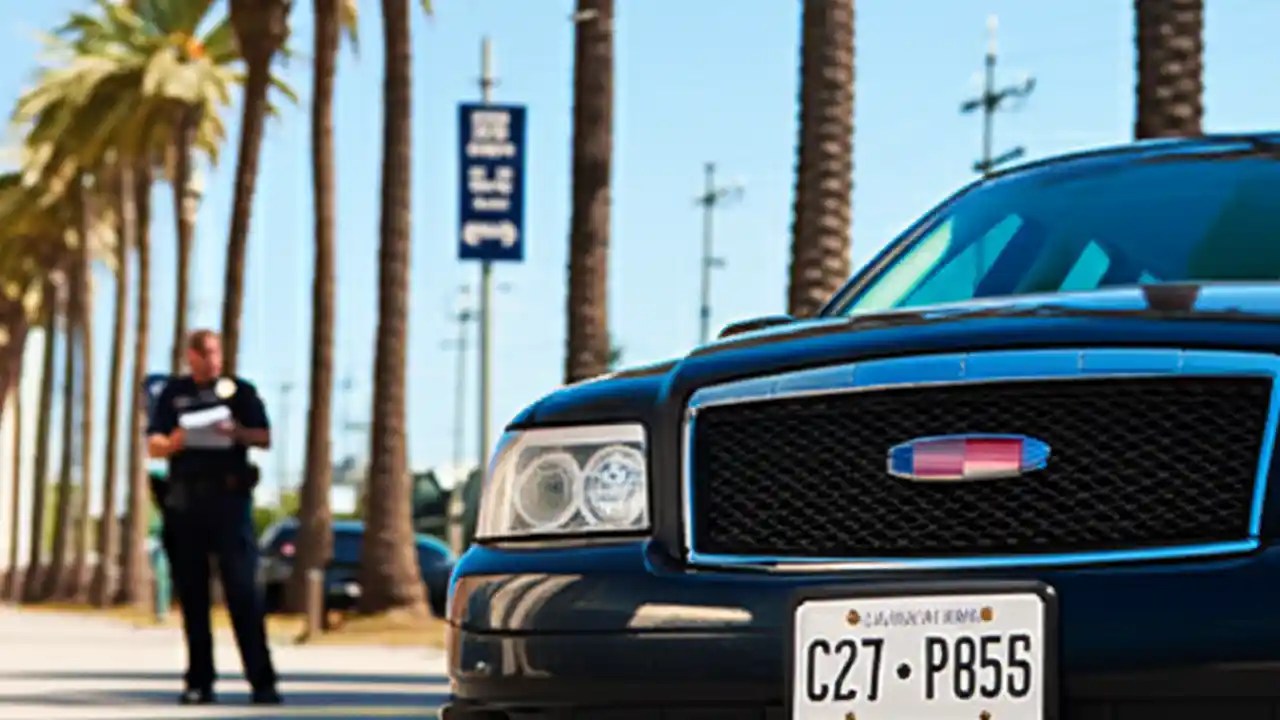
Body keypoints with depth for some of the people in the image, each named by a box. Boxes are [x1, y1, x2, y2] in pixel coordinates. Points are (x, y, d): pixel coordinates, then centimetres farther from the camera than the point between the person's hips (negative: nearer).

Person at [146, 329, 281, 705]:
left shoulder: (240, 390, 10)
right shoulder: (174, 393, 13)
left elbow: (265, 438, 4)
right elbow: (153, 445, 8)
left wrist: (238, 433, -16)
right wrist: (174, 442, -14)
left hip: (229, 497, -2)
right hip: (184, 501, 2)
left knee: (243, 589, -8)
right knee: (192, 593, 4)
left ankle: (262, 680, -10)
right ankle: (198, 682, 8)